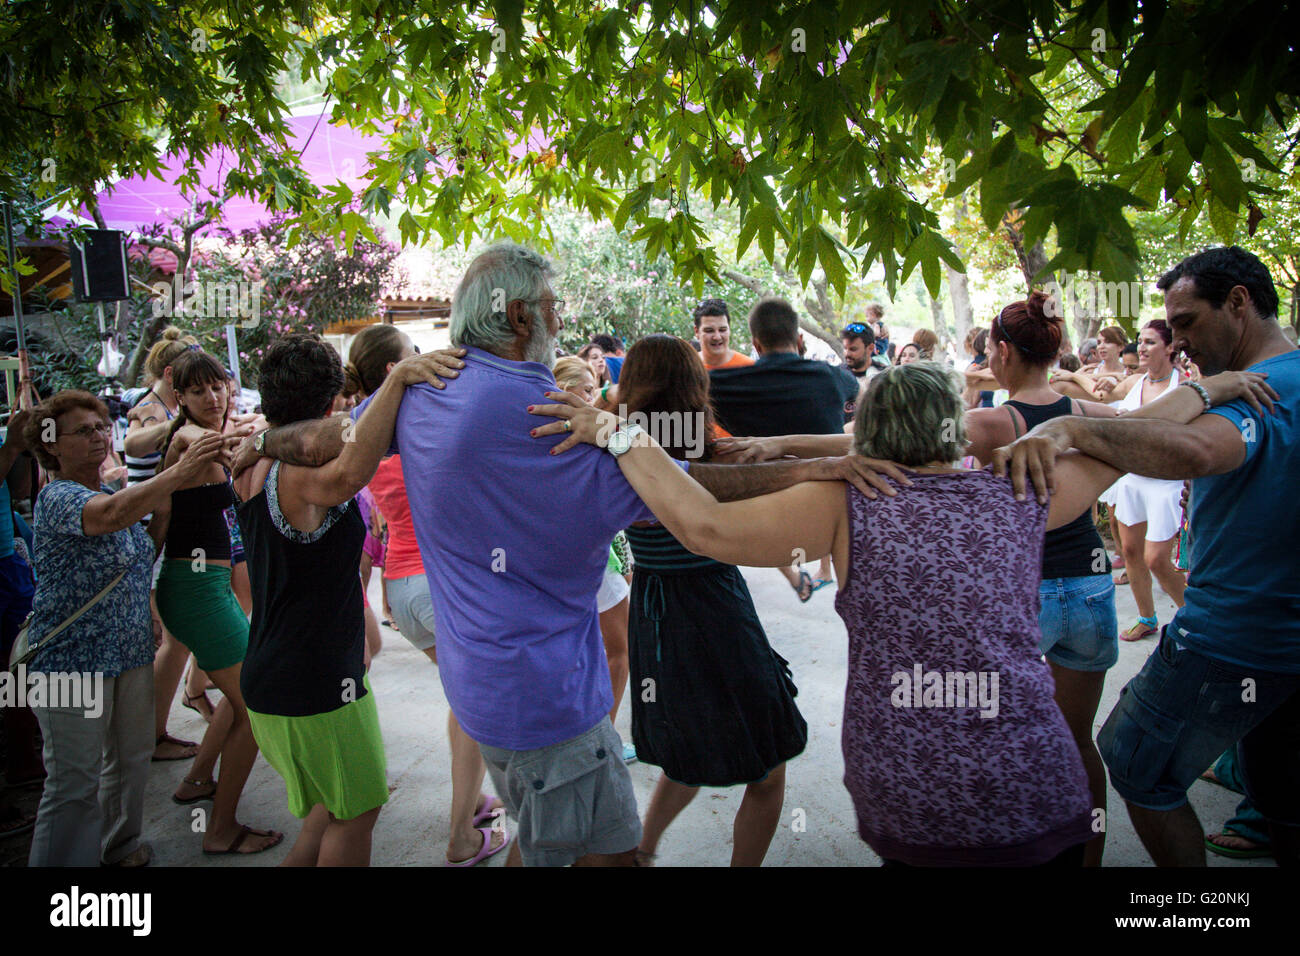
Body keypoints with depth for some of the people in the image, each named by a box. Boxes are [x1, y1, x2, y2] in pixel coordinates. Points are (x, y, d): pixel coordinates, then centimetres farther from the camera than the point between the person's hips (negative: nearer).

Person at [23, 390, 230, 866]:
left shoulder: (116, 490, 9)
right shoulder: (57, 497, -16)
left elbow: (138, 554, 17)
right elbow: (111, 515, -38)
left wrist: (161, 516, 0)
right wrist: (180, 471, -47)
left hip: (132, 651, 8)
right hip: (74, 659, -8)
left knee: (133, 756, 19)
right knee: (77, 781, 0)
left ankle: (119, 845, 37)